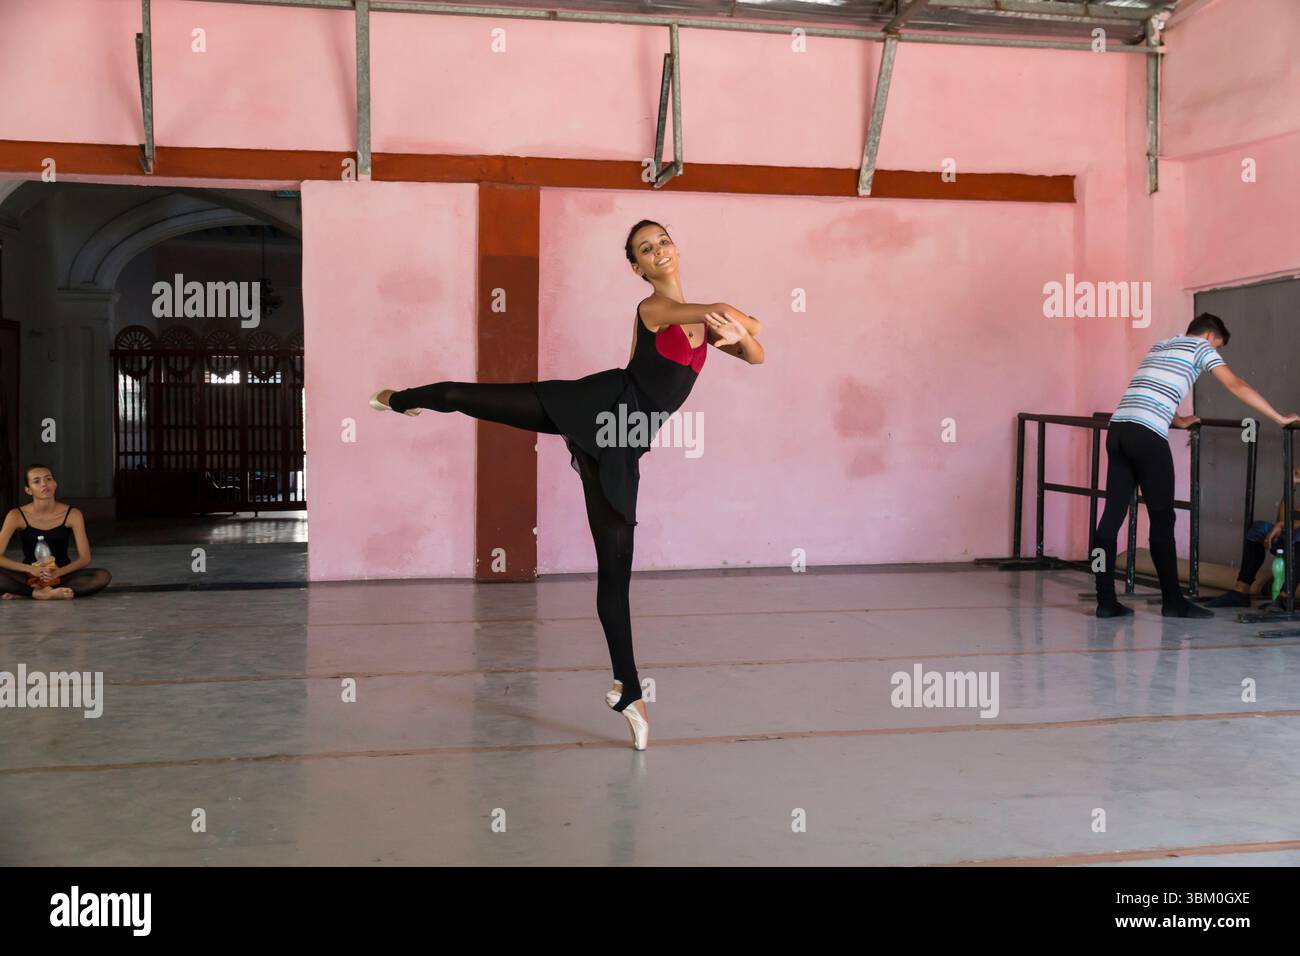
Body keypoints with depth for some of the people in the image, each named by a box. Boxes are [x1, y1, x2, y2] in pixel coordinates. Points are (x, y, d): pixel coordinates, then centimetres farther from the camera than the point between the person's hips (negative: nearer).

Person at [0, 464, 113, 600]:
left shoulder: (72, 514, -8)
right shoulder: (17, 516, -9)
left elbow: (84, 558, -9)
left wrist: (58, 572, -28)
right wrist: (30, 569, -29)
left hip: (63, 575, 2)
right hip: (30, 576, -2)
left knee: (103, 576, -29)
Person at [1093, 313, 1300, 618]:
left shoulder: (1159, 346, 31)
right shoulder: (1200, 346, 11)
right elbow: (1237, 386, 6)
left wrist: (1178, 420, 58)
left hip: (1117, 429, 7)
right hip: (1147, 435, -7)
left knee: (1112, 515, 3)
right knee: (1162, 519, 0)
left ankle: (1106, 601, 2)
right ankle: (1173, 601, 6)